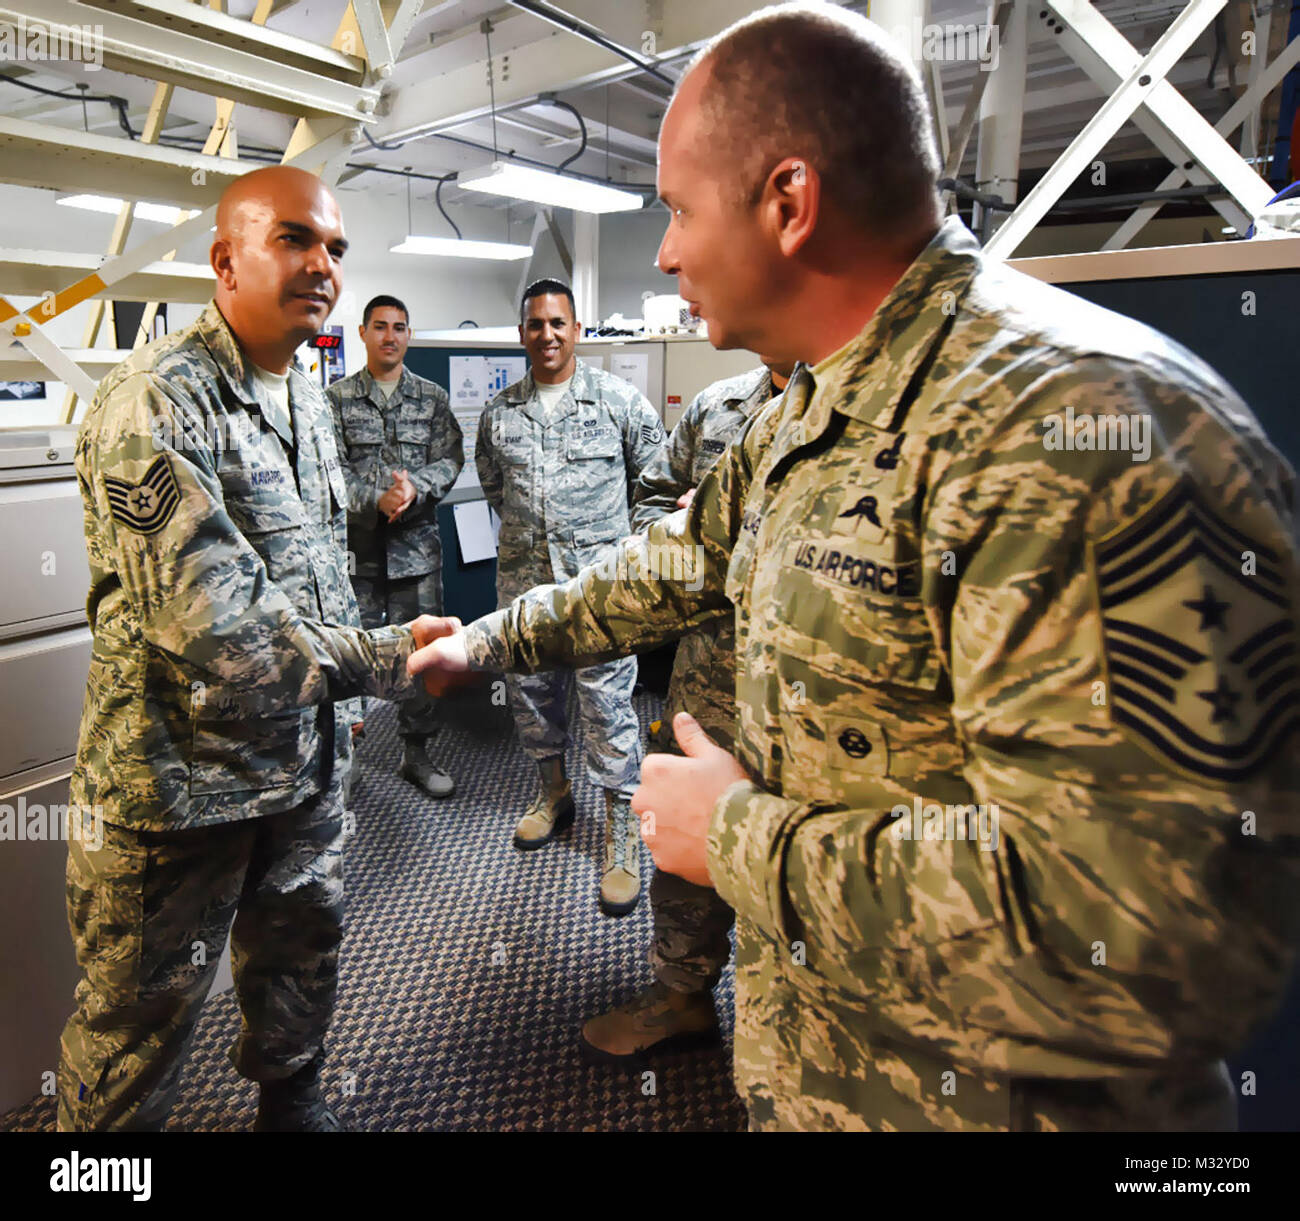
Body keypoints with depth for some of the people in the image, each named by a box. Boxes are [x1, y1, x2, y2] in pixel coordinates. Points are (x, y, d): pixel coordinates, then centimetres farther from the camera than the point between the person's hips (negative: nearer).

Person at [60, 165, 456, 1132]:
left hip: (307, 759, 8)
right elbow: (210, 622, -29)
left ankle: (292, 1102, 51)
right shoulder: (152, 406, -21)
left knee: (305, 952, 25)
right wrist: (389, 661, -22)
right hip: (180, 777, -7)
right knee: (141, 1025, 12)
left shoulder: (308, 399, 7)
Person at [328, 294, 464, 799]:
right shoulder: (337, 398, 5)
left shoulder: (433, 398, 10)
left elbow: (450, 458, 2)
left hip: (416, 545, 2)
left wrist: (416, 486, -18)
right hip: (356, 545, -1)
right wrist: (376, 499, -19)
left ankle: (416, 753, 21)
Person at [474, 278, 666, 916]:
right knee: (530, 694, 15)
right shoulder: (498, 412, 9)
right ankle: (553, 792, 39)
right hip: (523, 579, 5)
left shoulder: (618, 399, -1)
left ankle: (622, 831, 11)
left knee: (609, 704, -3)